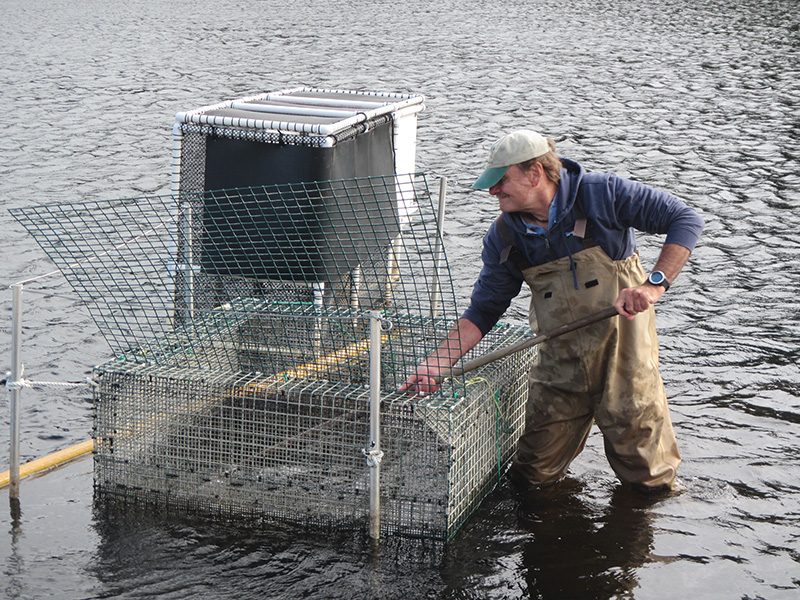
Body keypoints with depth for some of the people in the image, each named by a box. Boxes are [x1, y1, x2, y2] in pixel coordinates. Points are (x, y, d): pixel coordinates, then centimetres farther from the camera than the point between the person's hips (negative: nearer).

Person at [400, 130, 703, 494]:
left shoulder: (602, 194, -15)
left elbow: (686, 219, -13)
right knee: (530, 478, 7)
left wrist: (655, 284, -25)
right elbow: (482, 311, 0)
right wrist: (439, 363, -14)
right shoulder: (504, 238, -3)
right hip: (559, 364, 4)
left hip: (623, 351, -3)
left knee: (650, 483, 3)